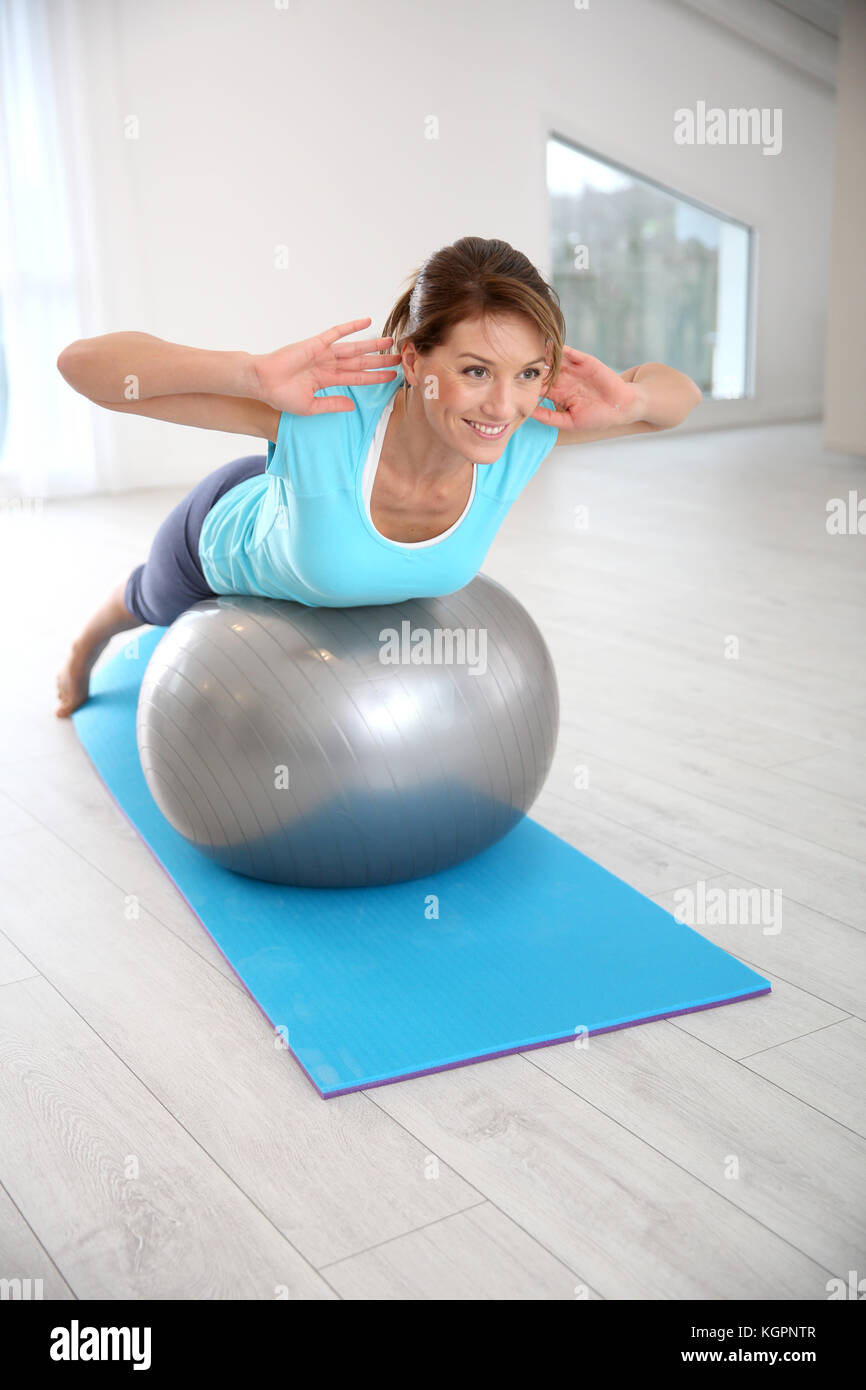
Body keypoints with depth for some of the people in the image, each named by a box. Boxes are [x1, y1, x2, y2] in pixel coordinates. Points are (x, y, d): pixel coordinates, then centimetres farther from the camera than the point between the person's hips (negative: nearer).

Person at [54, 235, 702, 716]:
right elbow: (83, 361, -47)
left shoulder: (528, 432, -38)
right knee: (153, 603, 34)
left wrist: (629, 399, -44)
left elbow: (681, 393, -22)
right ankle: (85, 650, 69)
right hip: (229, 540, -3)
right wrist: (256, 374, -61)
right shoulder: (323, 414, -49)